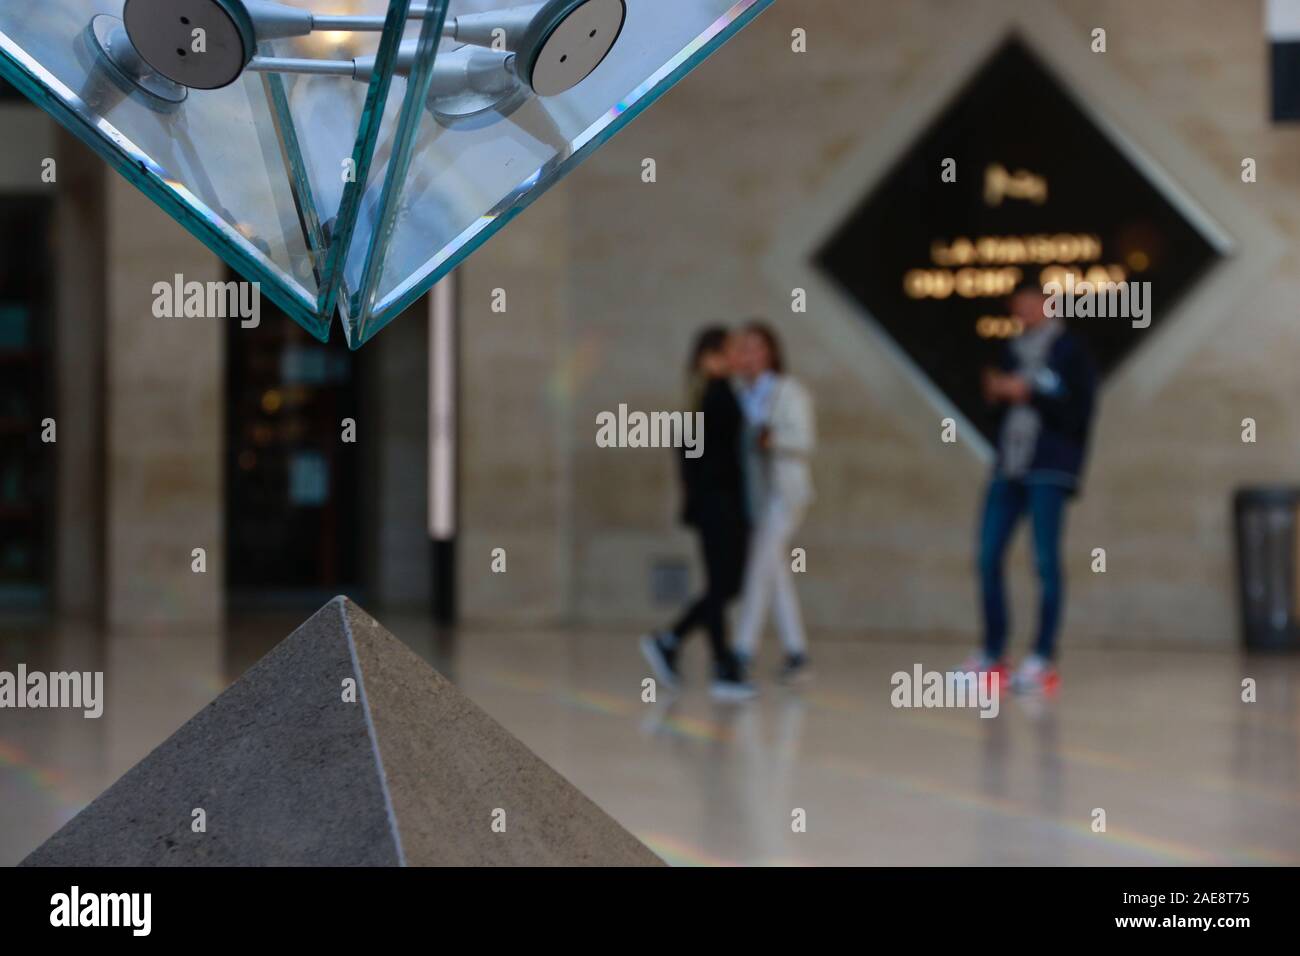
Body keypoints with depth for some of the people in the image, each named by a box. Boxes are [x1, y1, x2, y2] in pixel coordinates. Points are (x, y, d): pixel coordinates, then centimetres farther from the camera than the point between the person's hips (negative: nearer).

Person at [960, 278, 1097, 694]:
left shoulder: (1070, 352, -2)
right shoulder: (1014, 351, 15)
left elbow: (1076, 415, -9)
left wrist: (1029, 393, -15)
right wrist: (994, 393, -1)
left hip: (1049, 471, -6)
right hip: (1008, 469, 6)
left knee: (1046, 561, -5)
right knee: (988, 557, 3)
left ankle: (1044, 660, -3)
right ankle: (993, 655, 11)